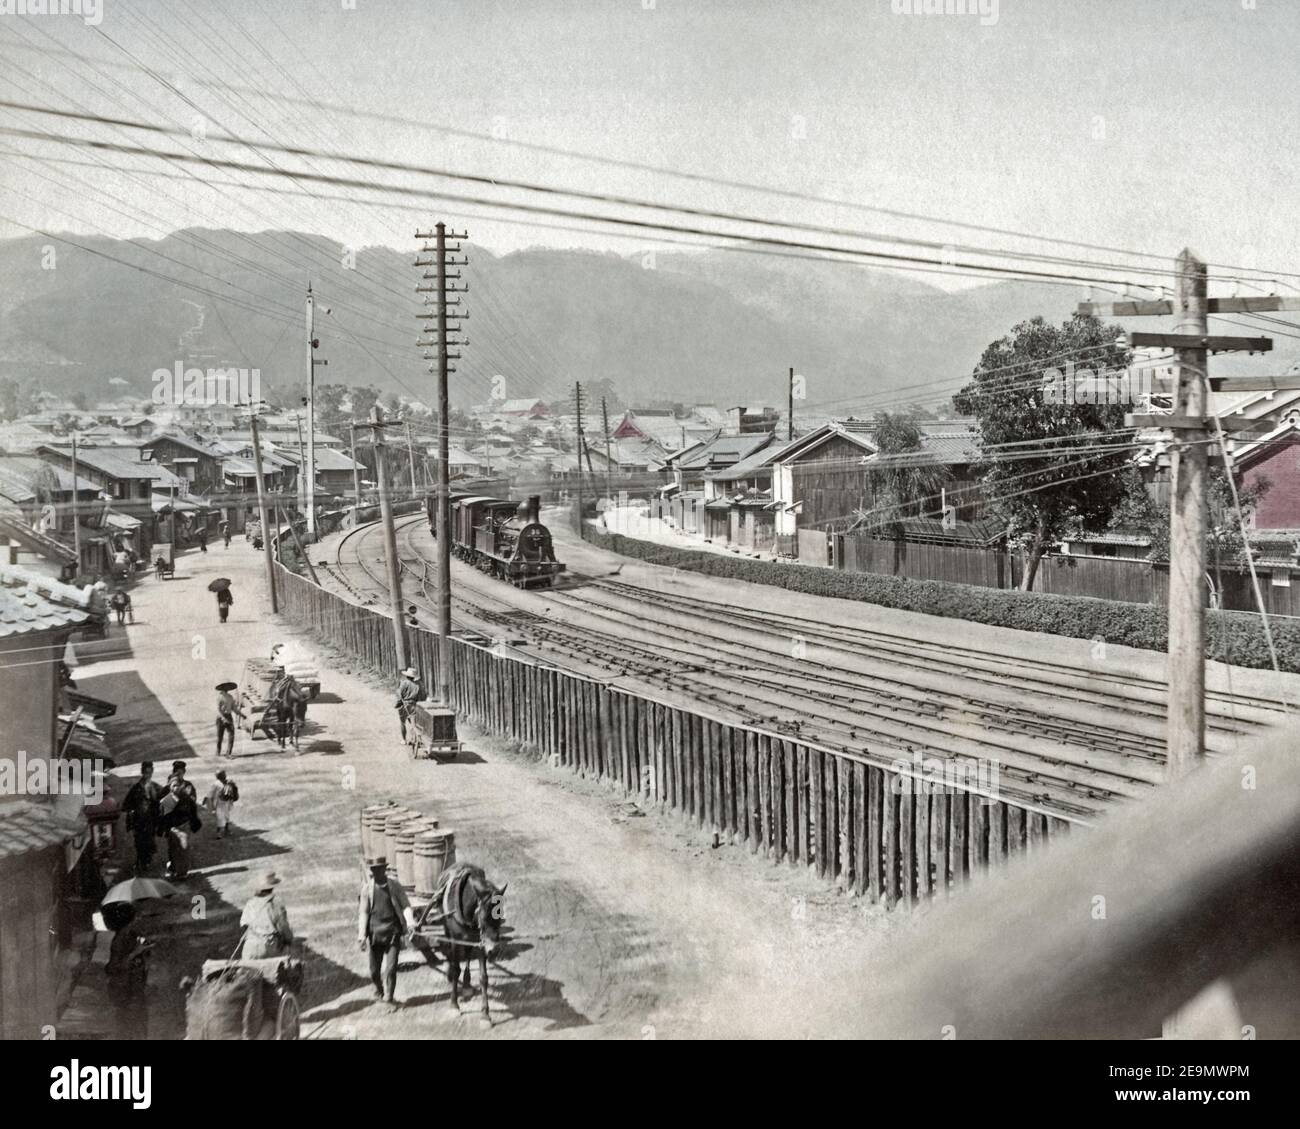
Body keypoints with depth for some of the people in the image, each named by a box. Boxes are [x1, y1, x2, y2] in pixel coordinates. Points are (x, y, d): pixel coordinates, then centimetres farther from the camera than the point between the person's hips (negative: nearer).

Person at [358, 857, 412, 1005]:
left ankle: (389, 996, 3)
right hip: (375, 933, 1)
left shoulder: (394, 887, 1)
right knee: (374, 969, 11)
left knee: (391, 967, -8)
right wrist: (362, 935, -8)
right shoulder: (367, 888, 1)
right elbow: (364, 912, 0)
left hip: (393, 933, -1)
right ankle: (379, 990, 38)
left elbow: (405, 906, -1)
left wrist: (410, 923, -18)